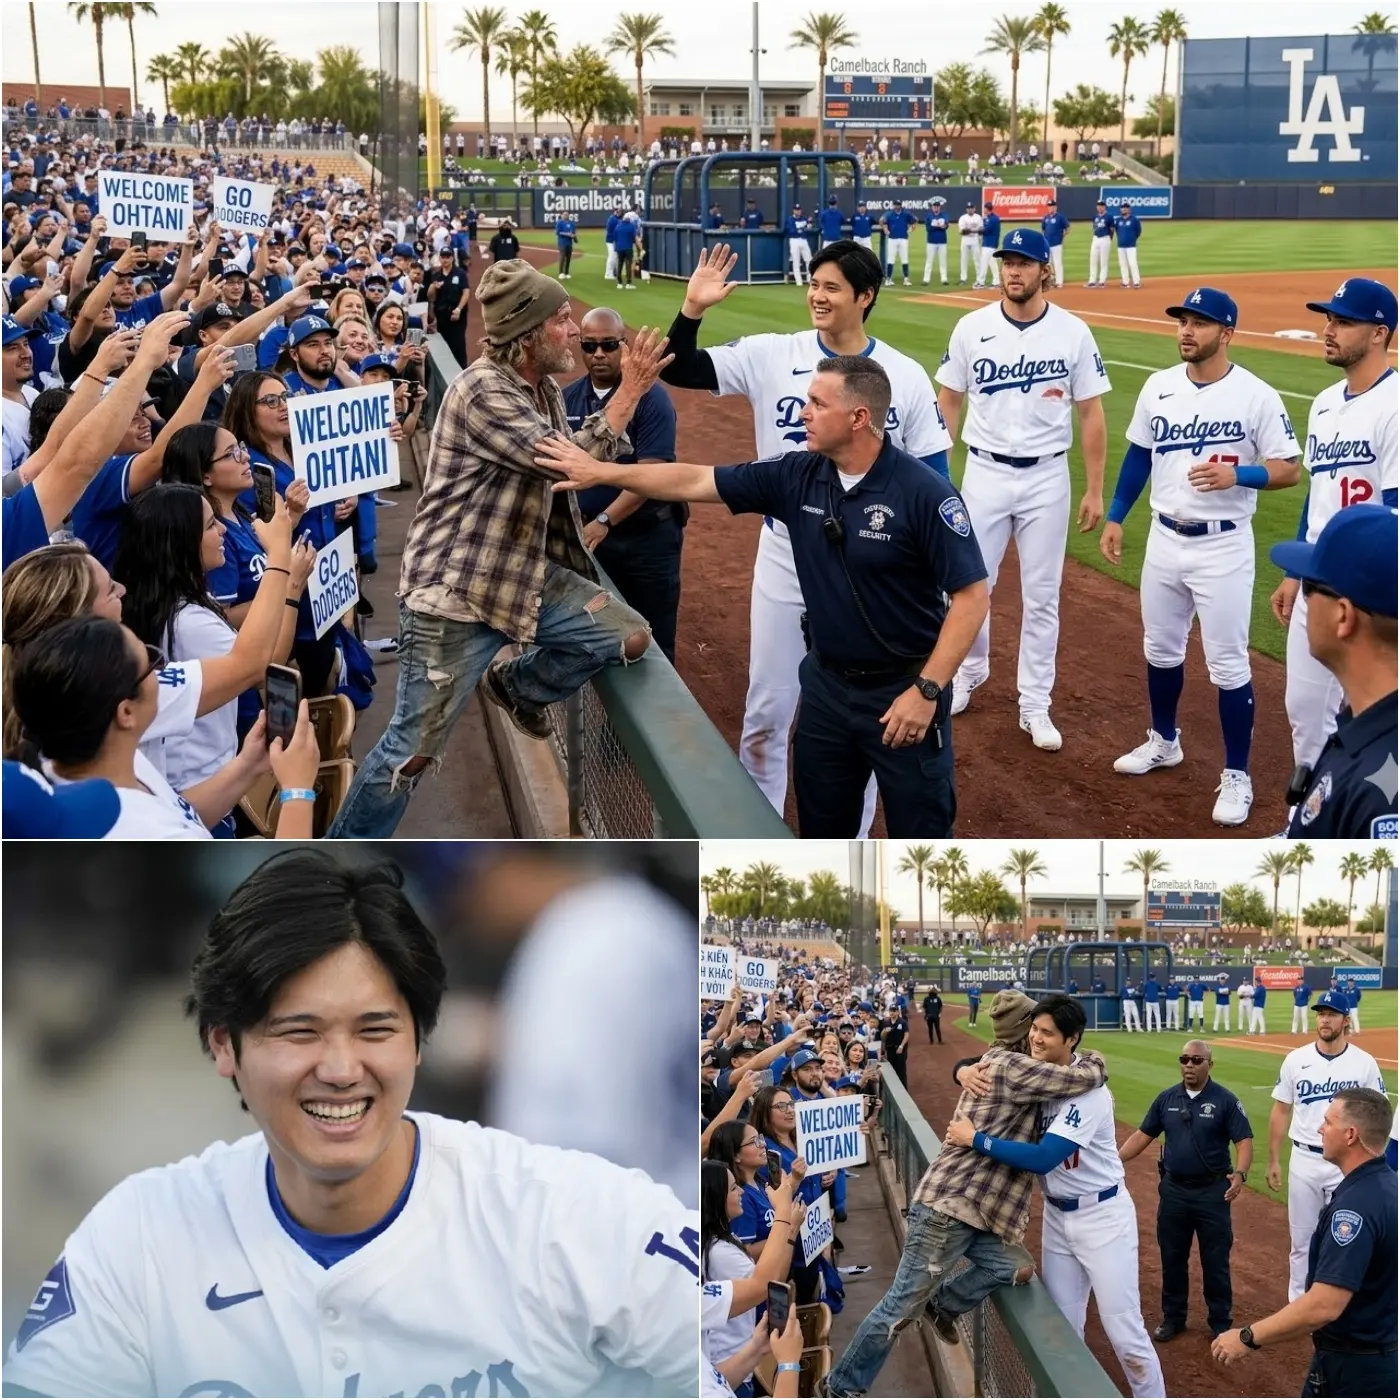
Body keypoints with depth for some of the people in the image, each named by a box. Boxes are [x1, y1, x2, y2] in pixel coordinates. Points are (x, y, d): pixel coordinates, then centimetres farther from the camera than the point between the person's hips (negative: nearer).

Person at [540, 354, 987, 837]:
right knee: (821, 830, 18)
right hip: (826, 684, 6)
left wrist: (926, 690, -21)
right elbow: (694, 481, 4)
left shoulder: (924, 492, -19)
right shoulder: (798, 476, -2)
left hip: (903, 692, -6)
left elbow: (971, 596, -18)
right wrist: (601, 473, 3)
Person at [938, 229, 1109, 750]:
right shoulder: (972, 328, -3)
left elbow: (1091, 413, -1)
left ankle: (1035, 706, 15)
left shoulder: (1073, 333, -5)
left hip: (1047, 478, -1)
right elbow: (948, 403, 5)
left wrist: (1095, 489, -2)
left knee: (1041, 597, 5)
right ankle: (970, 671, 34)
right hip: (984, 473, 1)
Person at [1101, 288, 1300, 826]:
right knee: (1161, 649, 19)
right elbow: (1138, 455, 14)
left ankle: (1237, 777, 8)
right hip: (1164, 540, 6)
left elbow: (1288, 470, -10)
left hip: (1224, 548, -5)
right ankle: (1164, 741, 40)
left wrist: (1236, 475, -26)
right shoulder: (1158, 387, 3)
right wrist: (1115, 518, 12)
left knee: (1229, 665, -2)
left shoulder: (1257, 396, -12)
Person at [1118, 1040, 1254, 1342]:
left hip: (1212, 1192, -4)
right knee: (1172, 1258, 13)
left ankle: (1221, 1323, 16)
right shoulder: (1167, 1098, 4)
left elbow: (1244, 1140, -12)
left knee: (1215, 1261, 4)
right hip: (1173, 1189, 4)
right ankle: (1173, 1318, 26)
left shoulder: (1225, 1100, -8)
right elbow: (1143, 1135, 9)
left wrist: (1240, 1174, -30)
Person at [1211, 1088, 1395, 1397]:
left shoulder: (1356, 1204, -27)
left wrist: (1249, 1338, -24)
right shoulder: (1387, 1184, 3)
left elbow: (1324, 1306, -32)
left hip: (1352, 1365, -9)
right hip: (1383, 1353, 9)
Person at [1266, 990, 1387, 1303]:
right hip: (1304, 1161, 2)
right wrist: (1273, 1160, 3)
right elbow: (1281, 1112, 6)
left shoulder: (1364, 1063, -5)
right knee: (1301, 1239, 9)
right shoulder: (1296, 1060, 0)